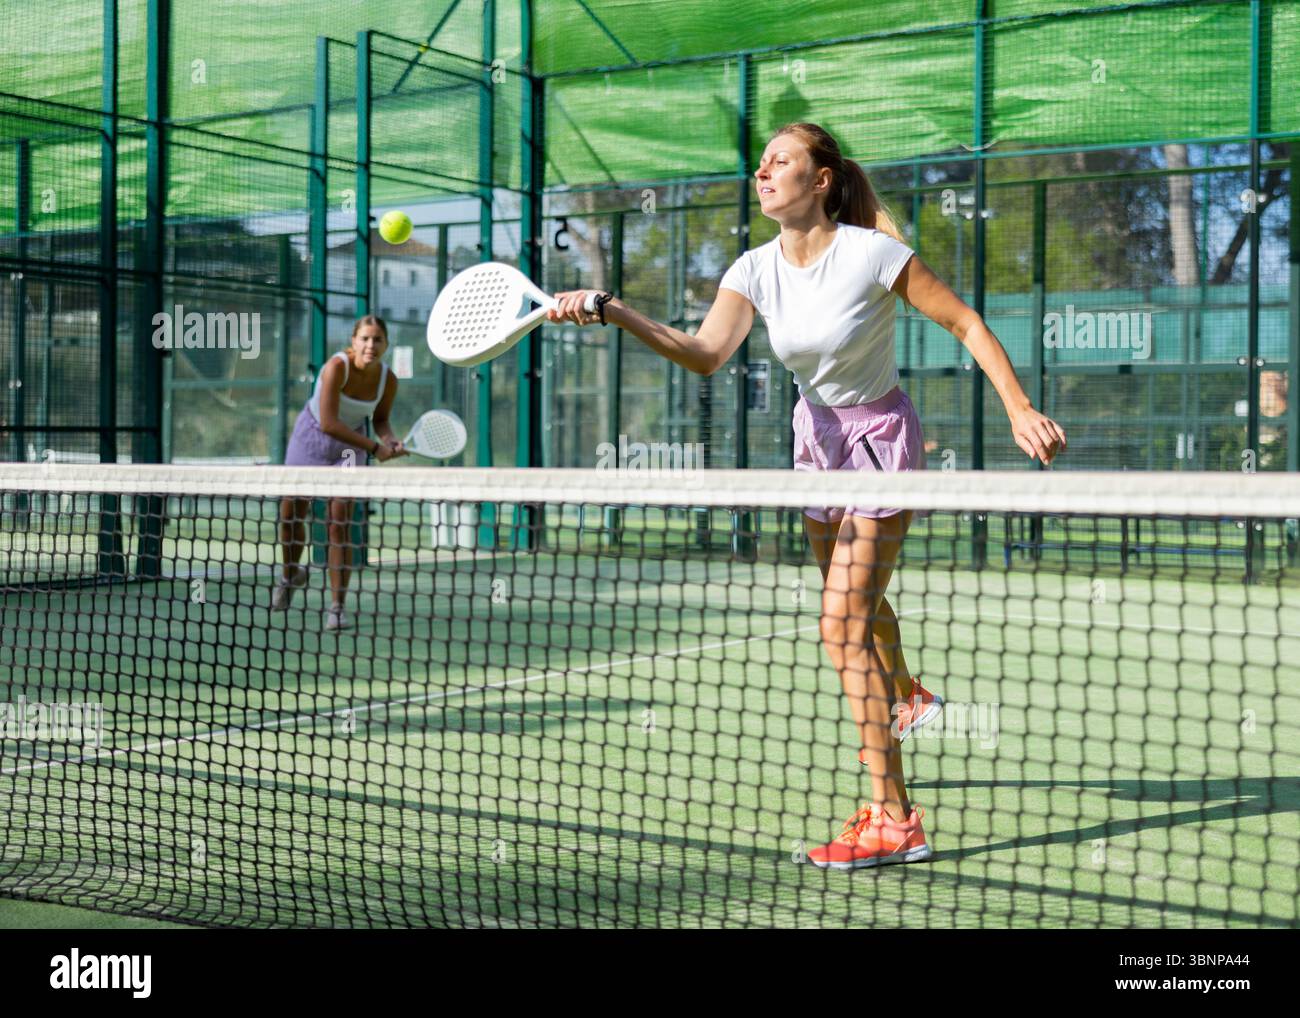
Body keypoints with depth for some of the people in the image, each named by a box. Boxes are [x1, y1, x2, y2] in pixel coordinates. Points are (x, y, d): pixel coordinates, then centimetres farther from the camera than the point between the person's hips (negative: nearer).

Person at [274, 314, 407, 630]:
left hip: (349, 445, 1)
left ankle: (337, 607, -4)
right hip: (311, 437, -1)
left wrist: (390, 441, -19)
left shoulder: (388, 380, -16)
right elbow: (328, 423, -32)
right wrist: (374, 447, -30)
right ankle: (290, 575, 40)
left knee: (341, 524, -11)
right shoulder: (337, 366, -30)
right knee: (291, 516, 9)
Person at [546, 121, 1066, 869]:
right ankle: (907, 697, 60)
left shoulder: (872, 254, -21)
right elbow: (706, 354, -22)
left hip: (881, 437, -7)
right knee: (856, 600, 27)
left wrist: (1020, 409, -19)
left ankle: (893, 820, -11)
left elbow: (965, 322, -13)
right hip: (818, 435, 7)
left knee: (843, 625, -16)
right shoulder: (756, 270, -7)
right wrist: (612, 312, -34)